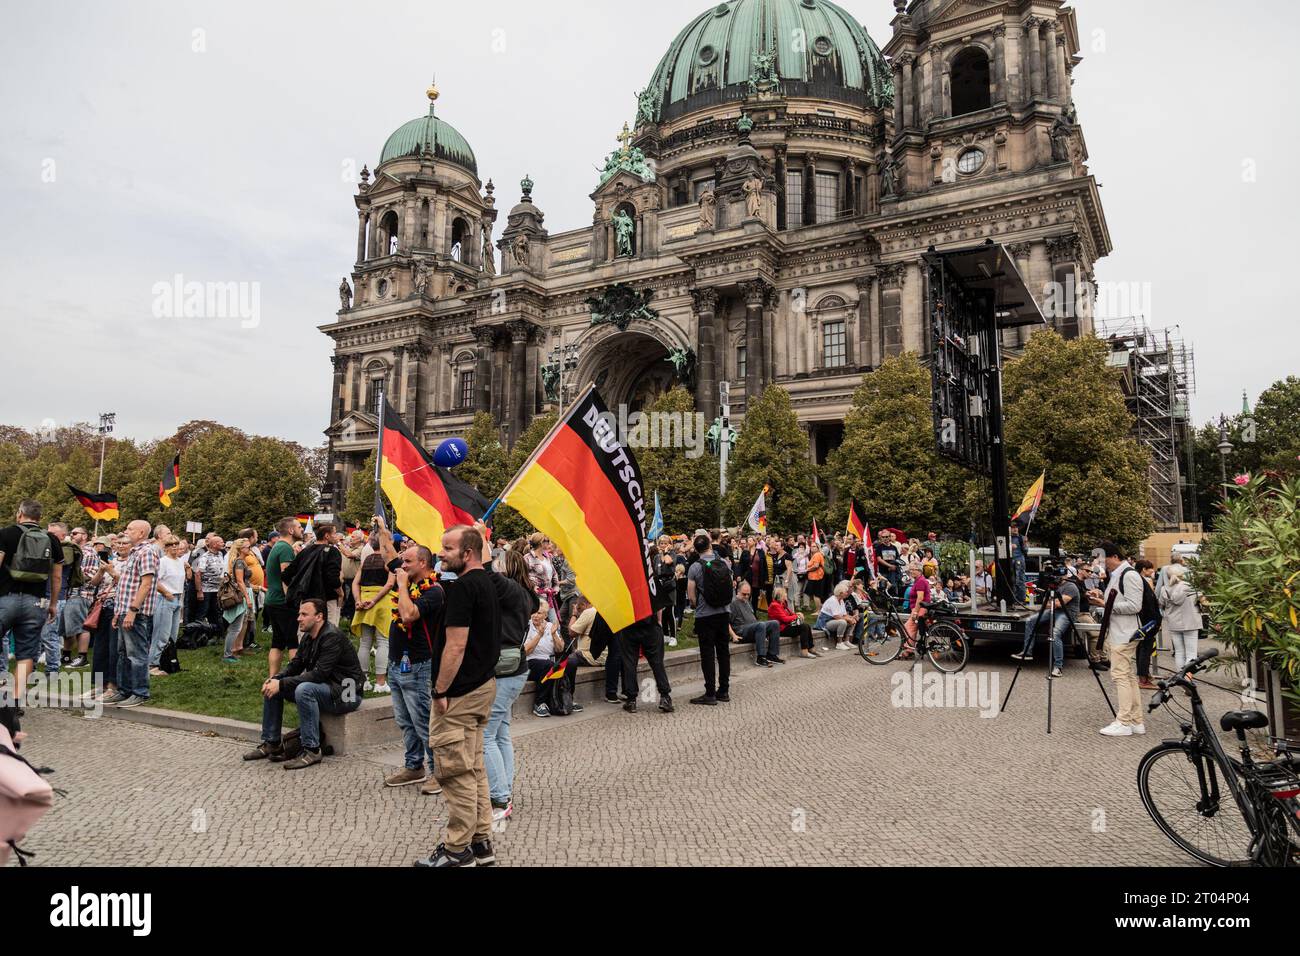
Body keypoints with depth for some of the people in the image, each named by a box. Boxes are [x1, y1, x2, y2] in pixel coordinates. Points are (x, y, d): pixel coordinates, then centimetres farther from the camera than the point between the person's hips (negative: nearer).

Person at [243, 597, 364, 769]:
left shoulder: (332, 637, -21)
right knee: (272, 687, 3)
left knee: (304, 689, -35)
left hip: (345, 693, -10)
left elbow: (319, 674, -29)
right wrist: (275, 679, -9)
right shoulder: (308, 637, 8)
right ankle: (272, 743, 10)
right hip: (324, 687, 10)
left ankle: (312, 750, -25)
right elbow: (295, 665, 11)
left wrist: (282, 684, -26)